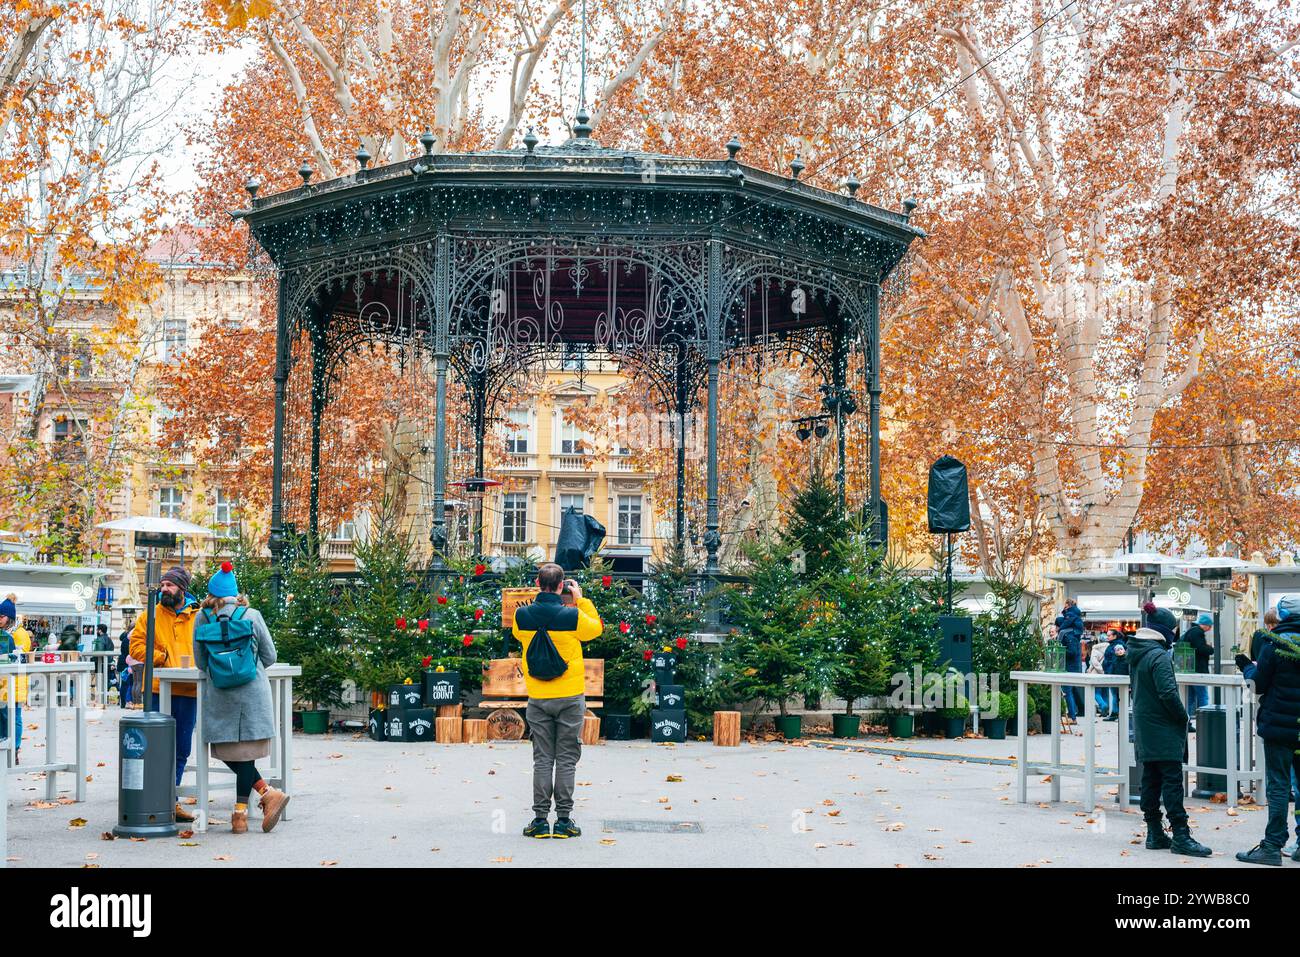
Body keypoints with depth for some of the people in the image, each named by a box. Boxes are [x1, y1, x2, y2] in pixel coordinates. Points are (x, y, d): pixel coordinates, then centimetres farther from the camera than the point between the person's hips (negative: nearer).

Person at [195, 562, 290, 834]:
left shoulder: (203, 618, 1)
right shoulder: (252, 616, 0)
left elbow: (200, 661, 9)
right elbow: (269, 657, 7)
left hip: (218, 696, -1)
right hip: (252, 692, 1)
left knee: (227, 751, 10)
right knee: (244, 752, 8)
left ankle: (267, 792, -2)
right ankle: (241, 811, 6)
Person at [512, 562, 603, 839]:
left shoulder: (522, 616, -6)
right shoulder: (573, 616, -13)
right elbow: (597, 628, 7)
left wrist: (539, 600, 16)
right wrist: (581, 600, 12)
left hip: (538, 699, 2)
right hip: (570, 697, -2)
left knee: (542, 760, 8)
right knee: (566, 760, 4)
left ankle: (540, 820, 6)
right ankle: (564, 820, 5)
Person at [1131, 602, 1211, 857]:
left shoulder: (1136, 653, 11)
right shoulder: (1159, 656, -17)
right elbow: (1168, 693, -22)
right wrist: (1183, 717, -7)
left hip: (1144, 729, 9)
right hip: (1163, 730, -9)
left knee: (1151, 779, 10)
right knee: (1172, 780, -7)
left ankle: (1155, 834, 14)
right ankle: (1180, 836, -7)